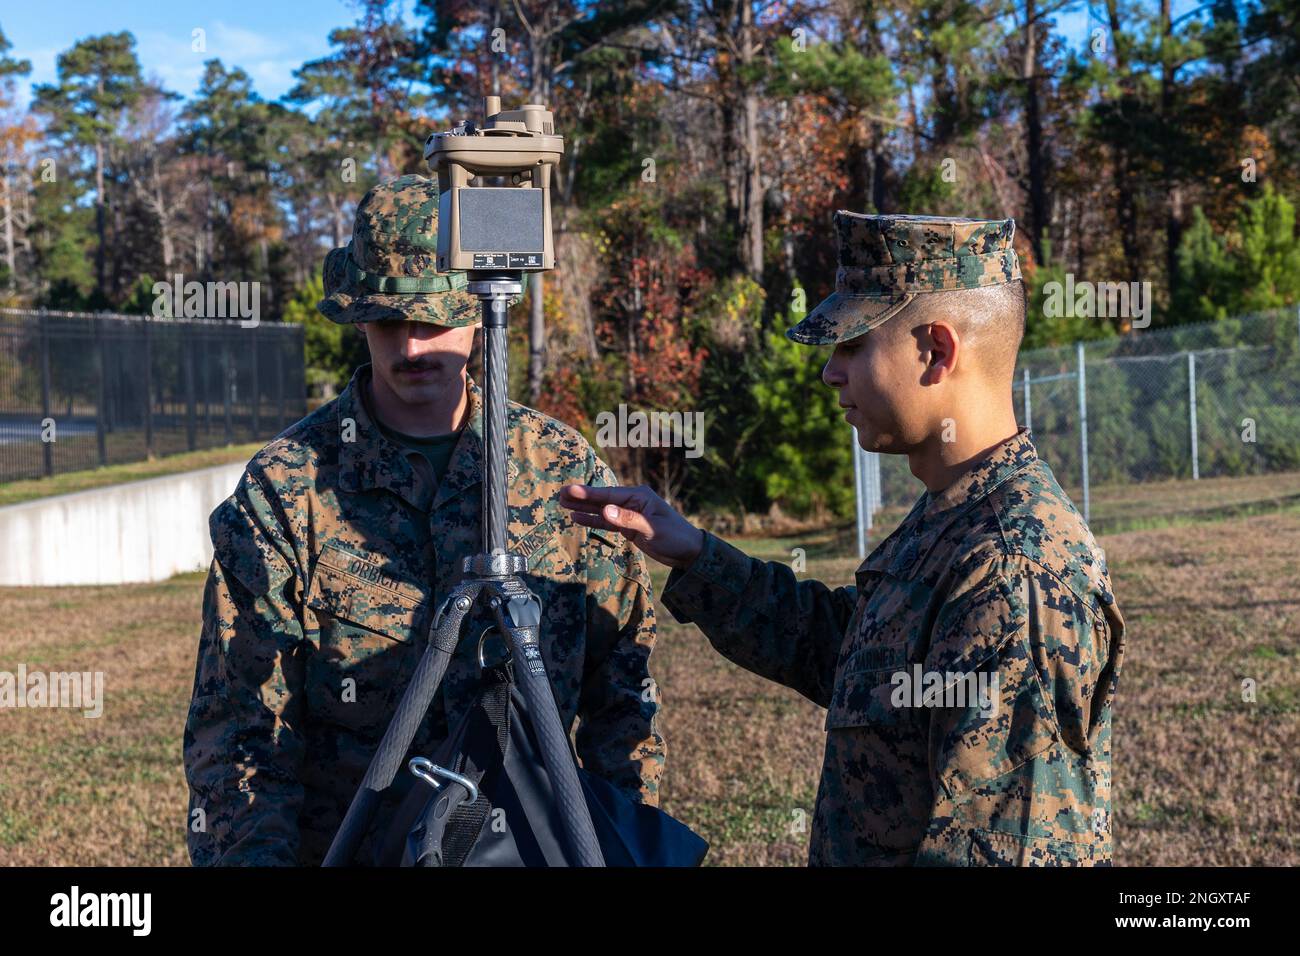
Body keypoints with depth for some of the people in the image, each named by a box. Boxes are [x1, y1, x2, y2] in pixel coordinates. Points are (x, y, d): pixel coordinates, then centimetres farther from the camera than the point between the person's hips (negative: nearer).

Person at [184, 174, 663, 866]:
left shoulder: (567, 470, -3)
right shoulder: (284, 486, -9)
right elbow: (236, 730, -10)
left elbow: (622, 695, 3)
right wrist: (256, 852, -23)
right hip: (343, 843, -1)